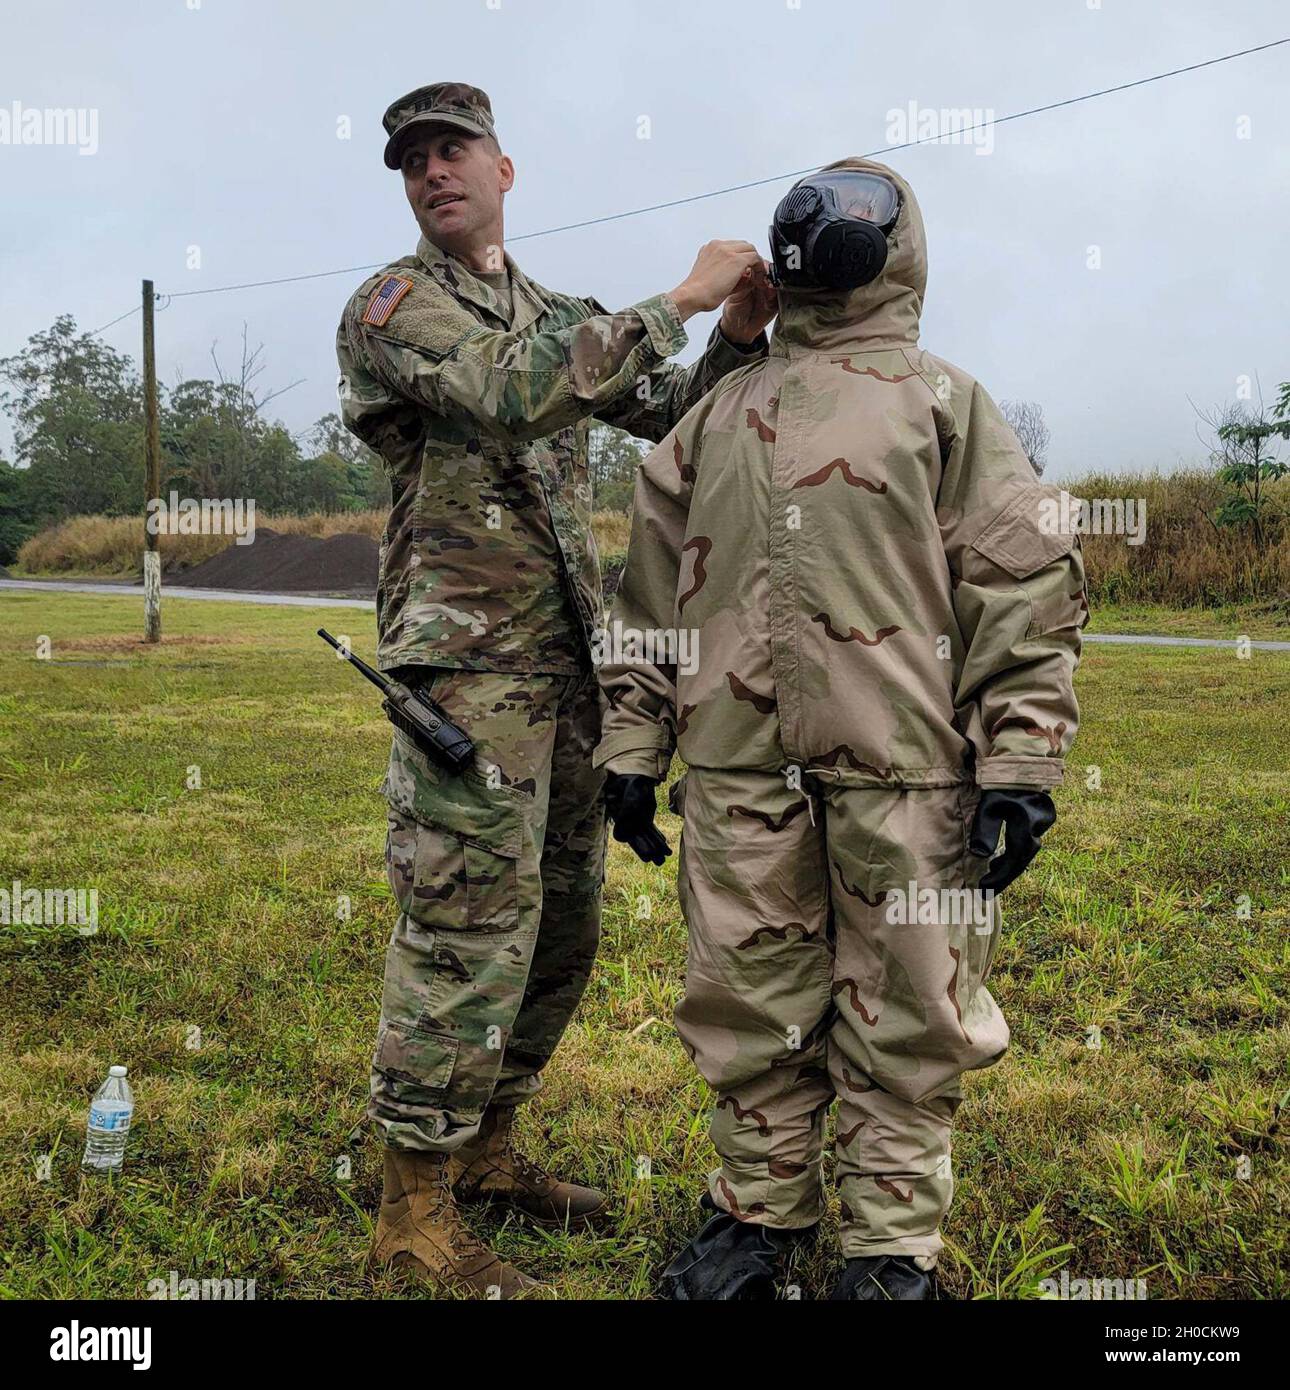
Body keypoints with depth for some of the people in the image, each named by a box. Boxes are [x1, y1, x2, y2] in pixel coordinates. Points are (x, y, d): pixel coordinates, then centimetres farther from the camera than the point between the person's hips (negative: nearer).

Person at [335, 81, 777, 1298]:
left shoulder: (558, 317, 20)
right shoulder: (392, 305, -3)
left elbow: (675, 419, 19)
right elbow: (515, 394, -22)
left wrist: (740, 334, 1)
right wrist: (681, 298, -17)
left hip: (566, 661, 8)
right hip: (468, 660, -8)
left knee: (561, 924, 13)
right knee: (468, 927, -8)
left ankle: (485, 1149, 28)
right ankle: (415, 1210, 5)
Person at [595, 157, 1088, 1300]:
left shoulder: (943, 403, 7)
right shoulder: (720, 415, 19)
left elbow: (1027, 586, 0)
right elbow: (652, 588, 19)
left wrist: (1021, 762, -8)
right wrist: (632, 742, 13)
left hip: (900, 773, -3)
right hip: (739, 769, 4)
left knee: (901, 1020, 4)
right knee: (749, 1010, 11)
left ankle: (893, 1246, 20)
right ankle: (760, 1212, 29)